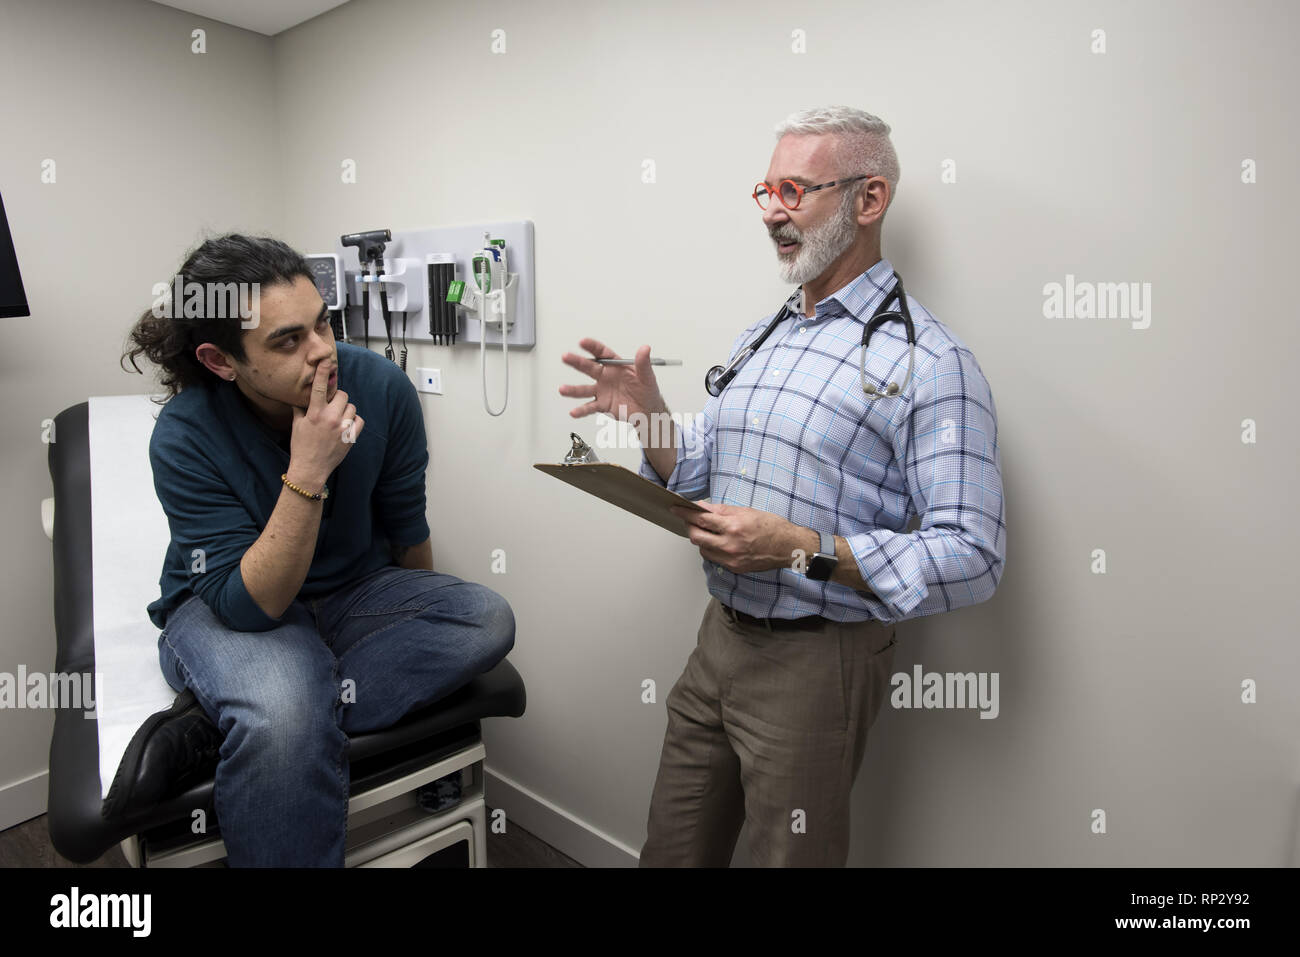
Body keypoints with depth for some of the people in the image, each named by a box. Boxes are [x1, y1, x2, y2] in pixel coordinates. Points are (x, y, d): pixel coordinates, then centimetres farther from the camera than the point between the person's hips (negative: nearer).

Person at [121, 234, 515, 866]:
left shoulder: (381, 386, -17)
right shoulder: (185, 436, -23)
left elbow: (407, 531, -1)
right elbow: (247, 605, -27)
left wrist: (420, 619, 14)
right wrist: (307, 475, -38)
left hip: (356, 590, 4)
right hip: (227, 612, -3)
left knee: (487, 619, -24)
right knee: (285, 711, -37)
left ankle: (308, 705, -22)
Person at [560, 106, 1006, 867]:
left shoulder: (929, 361, -15)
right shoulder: (758, 340, 10)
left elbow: (973, 558, -21)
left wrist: (802, 549, -26)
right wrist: (648, 417, -7)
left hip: (817, 661, -7)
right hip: (721, 635, 7)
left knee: (791, 856, 15)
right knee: (672, 851, 21)